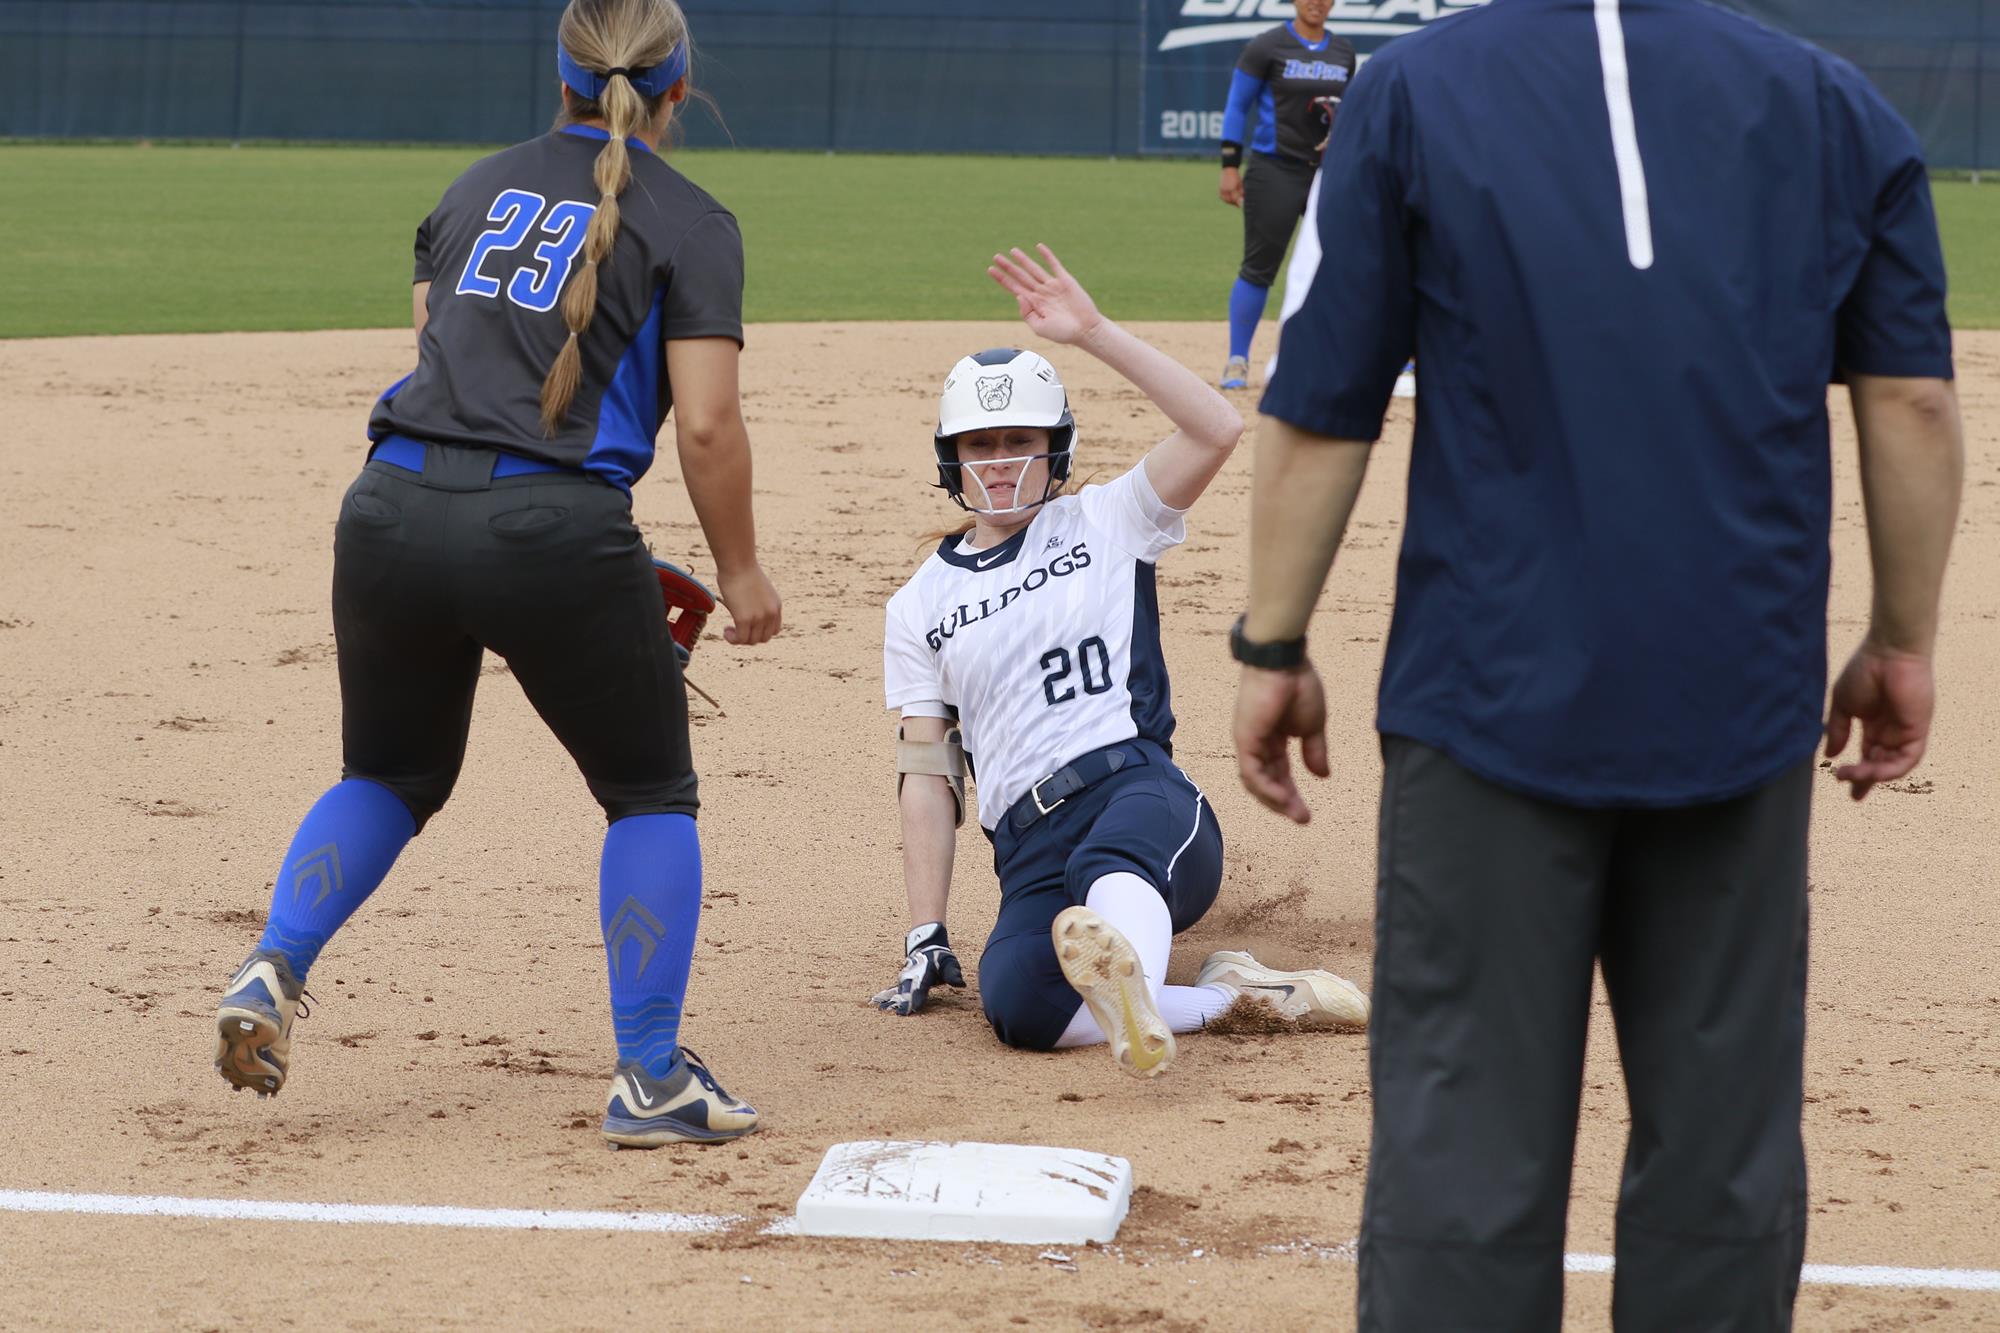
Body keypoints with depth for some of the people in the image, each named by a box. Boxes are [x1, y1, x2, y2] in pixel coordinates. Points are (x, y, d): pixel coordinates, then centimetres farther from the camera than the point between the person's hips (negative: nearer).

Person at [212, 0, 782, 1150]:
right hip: (556, 532, -4)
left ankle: (274, 971, 3)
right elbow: (708, 423, -6)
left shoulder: (480, 188, 19)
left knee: (389, 776, 25)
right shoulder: (691, 223, 3)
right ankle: (651, 1078, 8)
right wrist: (741, 572, 7)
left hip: (394, 511, 4)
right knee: (652, 793, 13)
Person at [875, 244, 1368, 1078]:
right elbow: (926, 769, 17)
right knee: (1017, 1006, -33)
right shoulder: (920, 608, 22)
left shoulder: (1103, 526, 15)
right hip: (1030, 845, 2)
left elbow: (1217, 430, -1)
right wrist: (926, 937, 7)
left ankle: (1124, 975, -74)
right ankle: (1226, 993, -23)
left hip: (1144, 795, -2)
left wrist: (1094, 335, -7)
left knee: (1112, 858, -43)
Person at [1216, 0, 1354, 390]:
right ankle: (1237, 361, 9)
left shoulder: (1343, 51, 10)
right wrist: (1230, 166, -8)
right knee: (1258, 268, -2)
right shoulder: (1267, 46, -4)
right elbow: (1237, 106, -2)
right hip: (1275, 171, -4)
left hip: (1328, 172, 4)